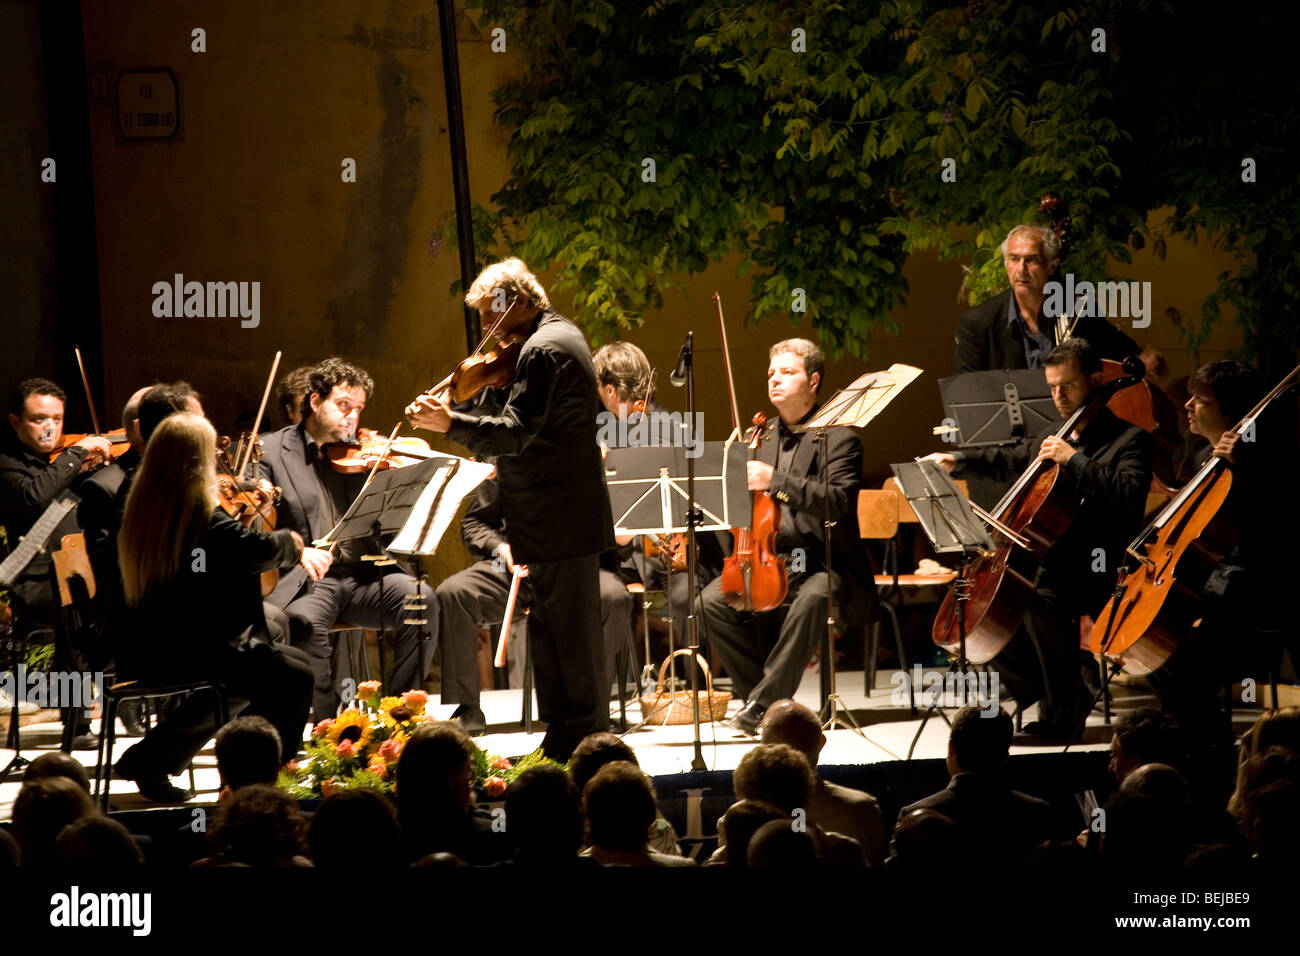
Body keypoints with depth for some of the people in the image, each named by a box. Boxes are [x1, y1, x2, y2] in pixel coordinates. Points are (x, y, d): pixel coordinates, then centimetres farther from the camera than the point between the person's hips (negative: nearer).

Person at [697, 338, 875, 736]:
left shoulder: (837, 439, -3)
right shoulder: (761, 438, 16)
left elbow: (838, 502, -19)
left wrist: (775, 481, -30)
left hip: (820, 562, -5)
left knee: (811, 599, -38)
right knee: (711, 602, -20)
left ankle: (763, 704, -29)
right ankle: (765, 691, -6)